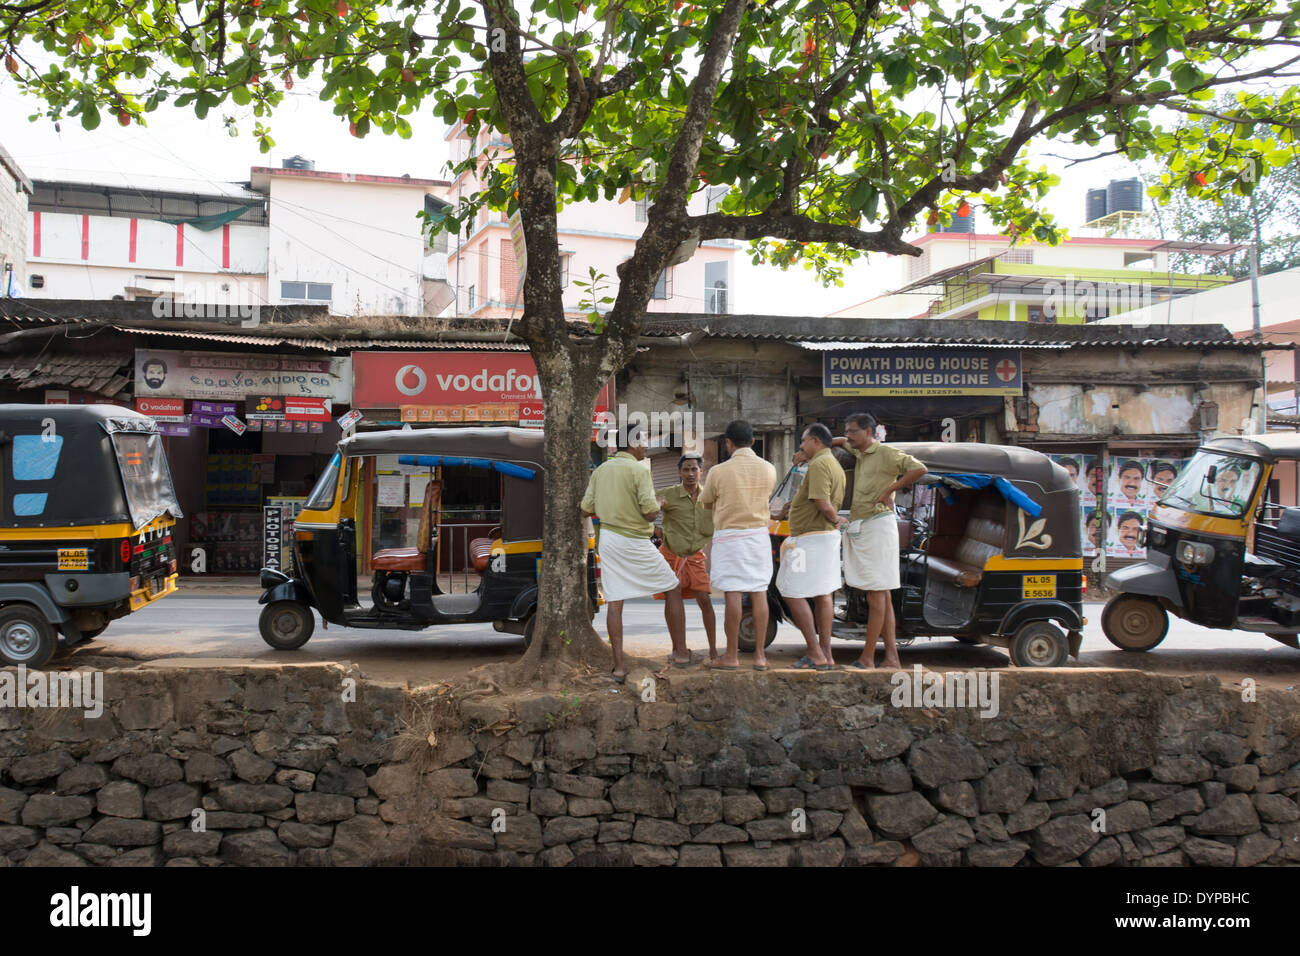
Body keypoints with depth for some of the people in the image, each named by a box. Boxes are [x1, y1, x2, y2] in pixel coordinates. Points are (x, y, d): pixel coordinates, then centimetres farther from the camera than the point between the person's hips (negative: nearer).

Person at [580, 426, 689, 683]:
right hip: (635, 543, -5)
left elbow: (586, 509, 7)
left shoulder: (600, 471, 7)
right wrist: (659, 504, 4)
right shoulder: (639, 470, -12)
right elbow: (650, 513, -18)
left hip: (608, 539, 6)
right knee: (673, 590, 11)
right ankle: (680, 653, 14)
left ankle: (618, 667, -1)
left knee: (614, 602, 4)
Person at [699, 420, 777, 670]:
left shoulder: (718, 472, -10)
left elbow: (706, 504, 5)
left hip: (729, 535, -3)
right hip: (758, 534, 4)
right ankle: (760, 655, 7)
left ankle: (732, 656, 1)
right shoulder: (768, 469, 1)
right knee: (759, 593, 5)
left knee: (733, 594, -3)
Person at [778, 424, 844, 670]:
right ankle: (826, 654, 14)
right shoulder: (835, 465, 16)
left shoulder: (819, 465, -16)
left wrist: (836, 520, -8)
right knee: (823, 594, 11)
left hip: (810, 538, -10)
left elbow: (823, 504, -25)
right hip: (827, 536, 10)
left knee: (792, 593, -6)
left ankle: (815, 653, -9)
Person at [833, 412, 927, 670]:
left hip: (878, 525, -9)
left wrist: (890, 489, -14)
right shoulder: (858, 453, 16)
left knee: (876, 593, -7)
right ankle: (892, 657, 10)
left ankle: (867, 658, -8)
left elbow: (919, 469, -18)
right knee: (882, 595, 8)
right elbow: (841, 442, 36)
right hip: (859, 528, 9)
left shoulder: (886, 453, -8)